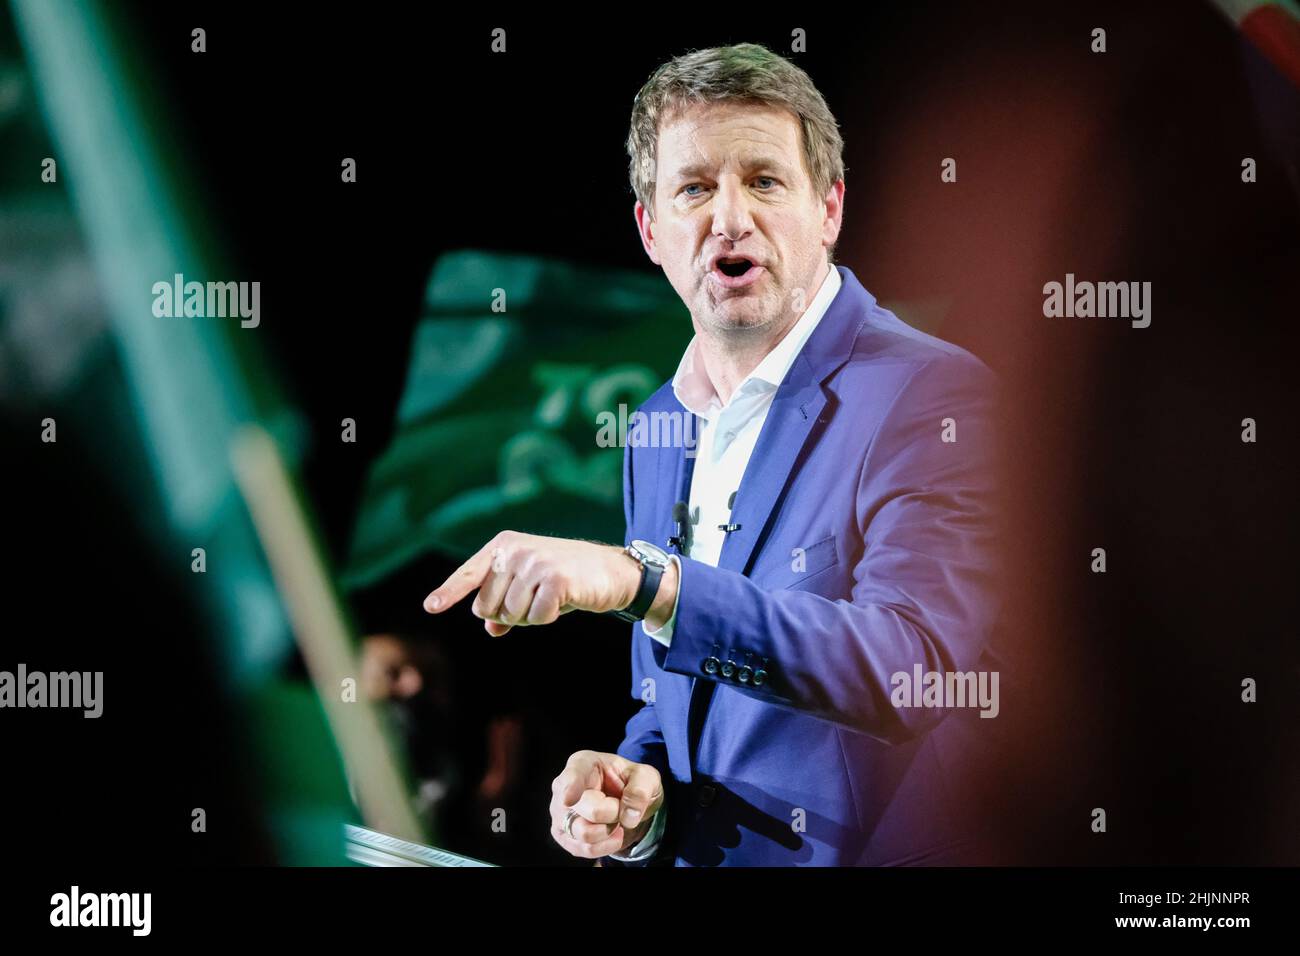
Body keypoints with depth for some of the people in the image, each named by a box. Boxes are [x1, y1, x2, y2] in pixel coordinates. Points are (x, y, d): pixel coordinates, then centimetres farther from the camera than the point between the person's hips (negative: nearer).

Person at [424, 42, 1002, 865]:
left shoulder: (932, 394, -10)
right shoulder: (657, 428, 11)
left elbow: (909, 670, -23)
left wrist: (643, 580, -28)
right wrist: (634, 793, -1)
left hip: (873, 853, -4)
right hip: (689, 854, 5)